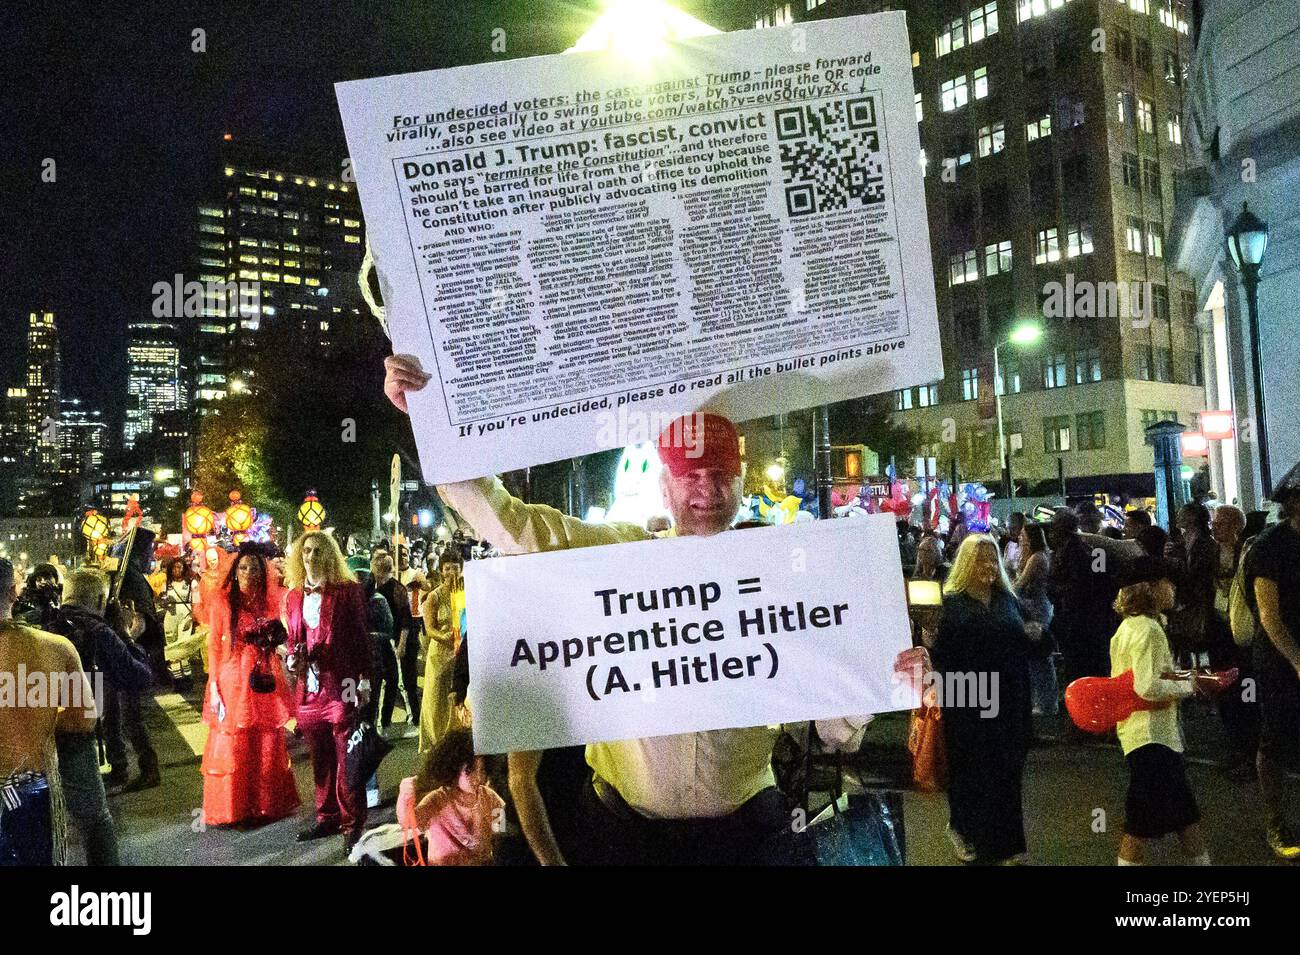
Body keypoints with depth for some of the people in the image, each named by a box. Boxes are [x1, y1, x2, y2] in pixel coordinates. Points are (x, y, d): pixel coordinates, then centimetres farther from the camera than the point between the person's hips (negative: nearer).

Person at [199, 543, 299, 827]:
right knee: (232, 747, 1)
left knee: (268, 748, 8)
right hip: (233, 684, -3)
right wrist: (214, 688, -7)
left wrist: (274, 637, -6)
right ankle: (230, 808, 13)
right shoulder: (221, 602, -1)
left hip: (266, 685, 3)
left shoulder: (270, 601, 9)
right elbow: (214, 647, -2)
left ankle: (267, 804, 20)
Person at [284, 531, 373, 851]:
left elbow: (361, 638, -4)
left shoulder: (348, 591, -4)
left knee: (346, 759, 0)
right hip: (309, 687, 5)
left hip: (341, 687, -5)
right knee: (319, 759, 14)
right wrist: (292, 658, -3)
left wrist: (364, 682, -7)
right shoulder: (294, 596, 10)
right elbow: (293, 638, 19)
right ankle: (327, 817, 27)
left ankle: (352, 823, 11)